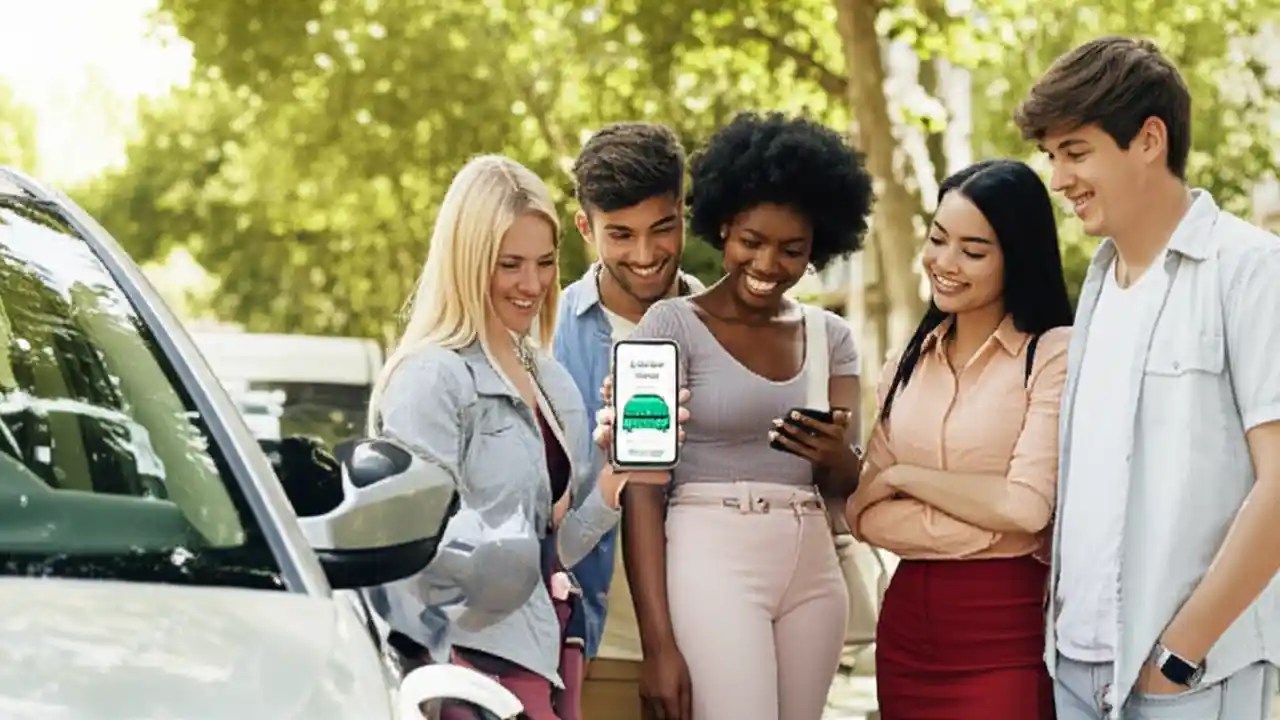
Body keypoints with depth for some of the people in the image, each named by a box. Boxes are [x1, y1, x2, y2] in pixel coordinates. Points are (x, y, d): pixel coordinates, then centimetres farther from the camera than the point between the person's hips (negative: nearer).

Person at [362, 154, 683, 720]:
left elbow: (555, 550, 14)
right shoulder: (433, 377, -9)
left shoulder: (554, 382, 14)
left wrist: (615, 481, -1)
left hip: (551, 647, 7)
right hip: (482, 658, -7)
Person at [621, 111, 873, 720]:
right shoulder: (673, 325, -3)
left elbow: (846, 486, 10)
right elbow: (641, 489, -8)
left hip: (812, 569, 5)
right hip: (711, 562, -5)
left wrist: (836, 455, -15)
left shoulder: (830, 337, 12)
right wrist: (658, 641, -15)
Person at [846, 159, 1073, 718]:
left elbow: (1026, 505, -19)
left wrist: (901, 477, -6)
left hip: (1009, 632, -6)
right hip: (907, 624, 6)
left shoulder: (1054, 353, -9)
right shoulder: (908, 363, 9)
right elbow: (863, 513, 2)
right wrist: (986, 516, -12)